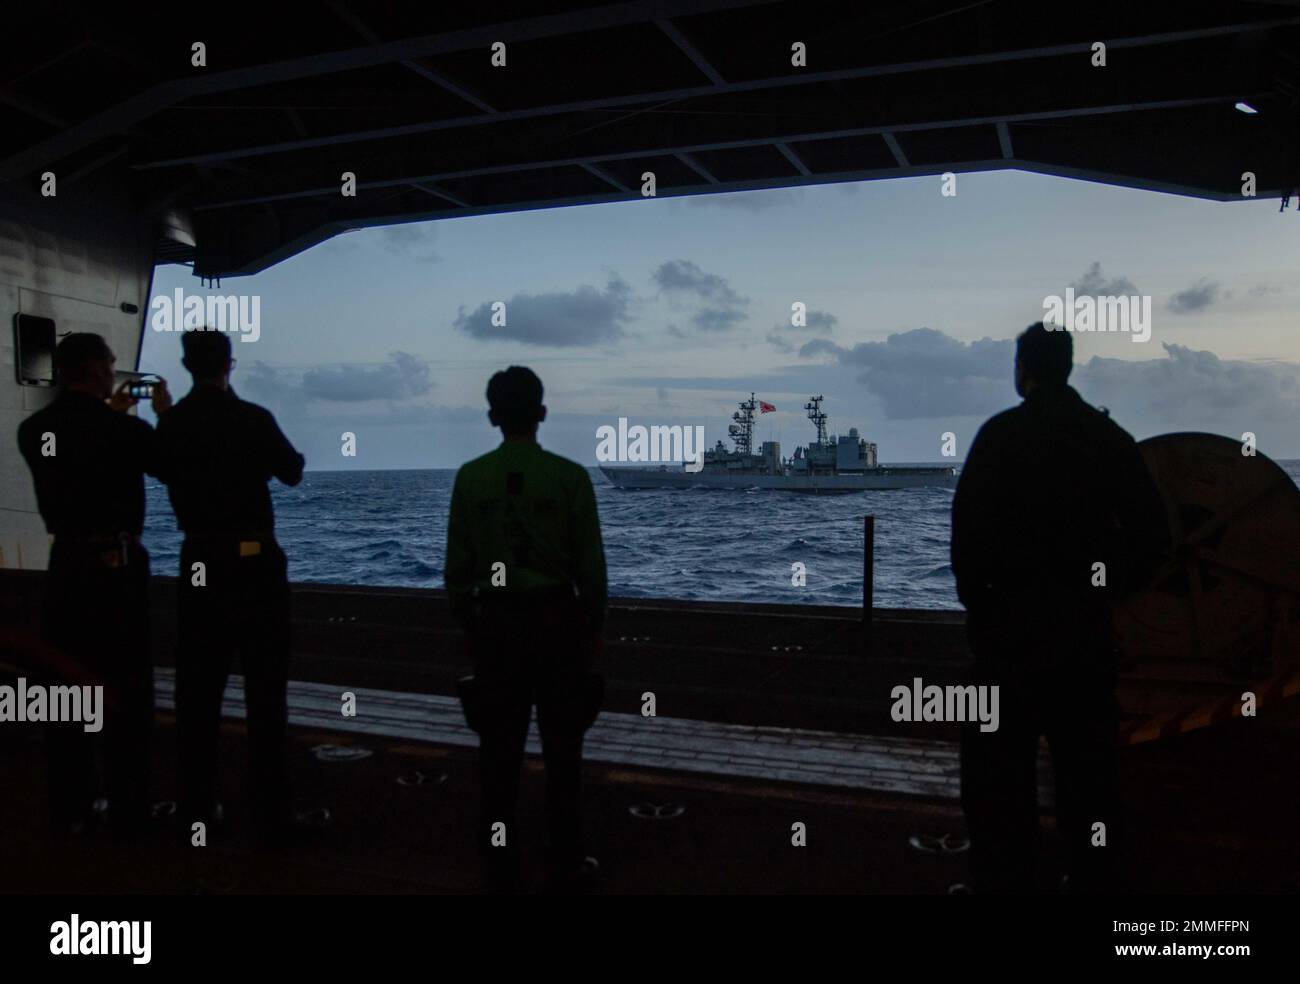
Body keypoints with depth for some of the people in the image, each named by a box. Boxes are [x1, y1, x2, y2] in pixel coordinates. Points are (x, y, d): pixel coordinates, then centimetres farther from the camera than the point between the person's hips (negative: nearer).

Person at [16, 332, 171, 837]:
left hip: (65, 565, 5)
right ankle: (128, 811, 10)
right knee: (124, 689, 5)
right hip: (118, 565, -5)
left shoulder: (34, 430, 1)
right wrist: (165, 412, 13)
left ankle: (68, 809, 19)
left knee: (65, 687, 12)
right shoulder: (124, 429, -14)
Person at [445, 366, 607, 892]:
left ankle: (499, 864, 20)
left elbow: (458, 562, 2)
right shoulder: (570, 476, -8)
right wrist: (594, 624, 5)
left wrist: (467, 621, 13)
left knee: (498, 748, 11)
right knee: (561, 749, 8)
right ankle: (564, 864, 16)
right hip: (556, 618, -2)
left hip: (495, 621, 2)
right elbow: (590, 561, -5)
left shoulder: (470, 477, -1)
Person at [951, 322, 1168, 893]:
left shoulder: (1002, 434, -9)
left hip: (1012, 618, -4)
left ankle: (1004, 876, 9)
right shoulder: (1109, 435, 4)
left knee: (1000, 760, 4)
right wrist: (1113, 588, 13)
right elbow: (1152, 526, 3)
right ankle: (1094, 876, 26)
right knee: (1087, 760, 15)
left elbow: (968, 525, -15)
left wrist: (973, 596, -3)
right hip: (1087, 625, 5)